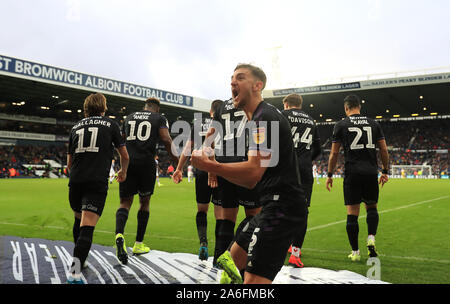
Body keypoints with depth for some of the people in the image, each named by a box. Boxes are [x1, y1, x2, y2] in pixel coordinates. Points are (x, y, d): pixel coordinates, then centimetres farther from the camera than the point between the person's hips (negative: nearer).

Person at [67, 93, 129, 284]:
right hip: (97, 183, -4)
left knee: (78, 220, 24)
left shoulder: (76, 127, 18)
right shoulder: (111, 125, 10)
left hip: (75, 181, 4)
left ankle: (79, 259, 38)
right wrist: (123, 172, 35)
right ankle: (75, 271, -23)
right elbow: (124, 156, 15)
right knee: (87, 226, -10)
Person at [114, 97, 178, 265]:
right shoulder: (160, 118, 8)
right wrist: (177, 164, -5)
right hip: (146, 162, -2)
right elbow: (166, 140, -8)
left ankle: (119, 234, -25)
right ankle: (139, 244, 19)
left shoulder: (129, 117, 20)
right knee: (144, 202, 14)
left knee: (125, 202, 5)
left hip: (127, 161, 2)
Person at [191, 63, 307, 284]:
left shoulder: (265, 118, -13)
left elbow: (253, 173, -24)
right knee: (235, 257, 22)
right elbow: (252, 182, 19)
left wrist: (208, 166, -16)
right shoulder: (260, 118, 20)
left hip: (281, 206, -11)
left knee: (254, 278, -16)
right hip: (275, 206, 11)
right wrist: (216, 168, 9)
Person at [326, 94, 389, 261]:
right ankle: (371, 238, 1)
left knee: (352, 213, 2)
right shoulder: (373, 123, 10)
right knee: (371, 207, 20)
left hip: (352, 173, -2)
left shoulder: (341, 125, 3)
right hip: (371, 172, 2)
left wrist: (330, 175, 9)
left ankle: (355, 252, 7)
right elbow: (384, 150, 9)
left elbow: (334, 153, 2)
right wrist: (385, 171, 18)